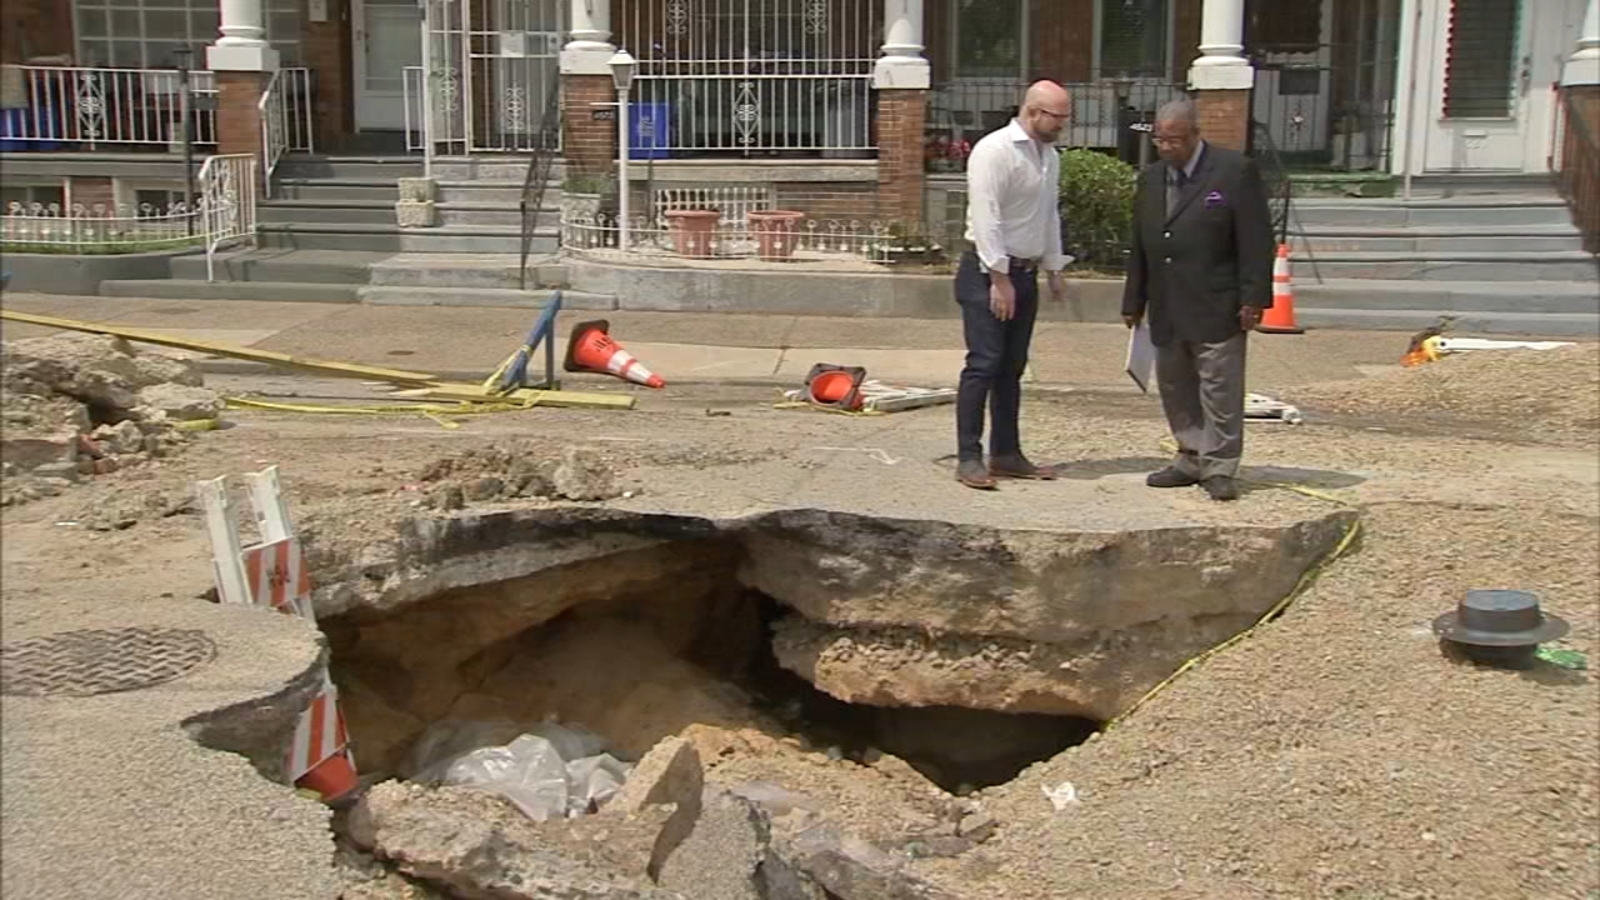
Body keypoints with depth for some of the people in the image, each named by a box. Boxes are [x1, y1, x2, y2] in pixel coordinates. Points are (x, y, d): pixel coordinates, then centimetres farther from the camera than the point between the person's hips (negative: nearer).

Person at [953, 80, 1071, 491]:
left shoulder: (1049, 156, 13)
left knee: (1012, 368, 11)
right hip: (987, 273, -8)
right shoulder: (994, 151, -14)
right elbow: (986, 219, -19)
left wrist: (1053, 270, 17)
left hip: (1024, 272, 8)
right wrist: (999, 279, -20)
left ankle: (1006, 454, 18)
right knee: (984, 364, -10)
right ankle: (968, 458, -6)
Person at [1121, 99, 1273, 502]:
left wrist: (1252, 299, -13)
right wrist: (1134, 302, 15)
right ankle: (1192, 458, 23)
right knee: (1174, 388, 11)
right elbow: (1139, 246, 17)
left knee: (1219, 389, -2)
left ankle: (1219, 469, 5)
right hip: (1167, 310, 6)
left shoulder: (1235, 171, -6)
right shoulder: (1150, 178, 13)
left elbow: (1256, 239, -9)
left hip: (1216, 308, -6)